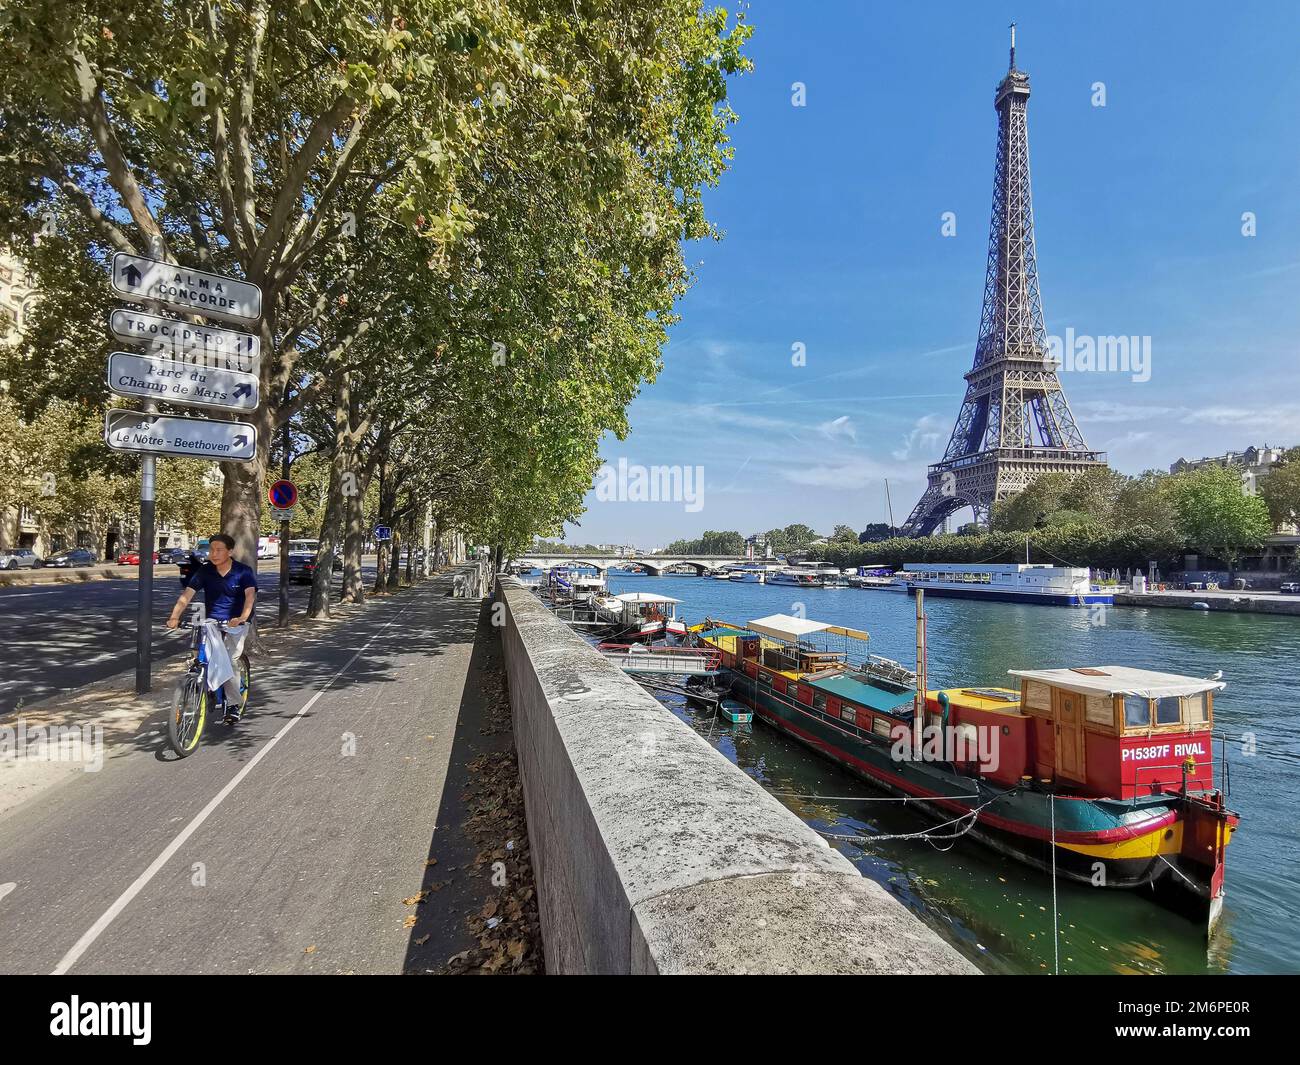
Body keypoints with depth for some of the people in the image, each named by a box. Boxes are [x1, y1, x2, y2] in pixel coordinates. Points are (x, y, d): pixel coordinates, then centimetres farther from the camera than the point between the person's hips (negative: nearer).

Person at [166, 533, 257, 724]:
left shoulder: (243, 571, -10)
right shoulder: (204, 570, -2)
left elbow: (250, 595, -25)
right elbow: (187, 594, -11)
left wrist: (242, 618, -42)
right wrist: (174, 617, -27)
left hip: (236, 623, -3)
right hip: (212, 620, 3)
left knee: (230, 661, -17)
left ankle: (233, 705, -3)